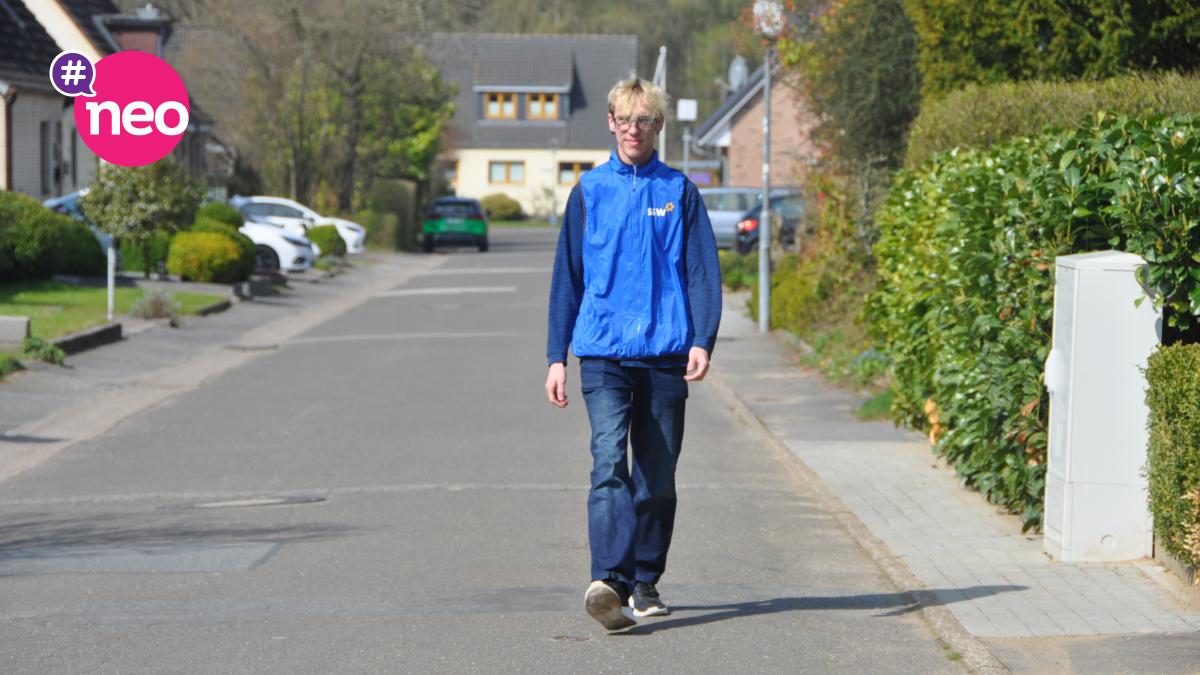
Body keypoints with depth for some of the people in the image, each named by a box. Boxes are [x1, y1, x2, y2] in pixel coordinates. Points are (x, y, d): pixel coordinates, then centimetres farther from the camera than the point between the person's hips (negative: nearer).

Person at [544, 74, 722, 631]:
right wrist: (557, 357, 9)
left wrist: (702, 341, -8)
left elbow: (703, 271, 6)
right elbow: (568, 277, 12)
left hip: (665, 355, 1)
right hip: (603, 354, -1)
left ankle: (646, 584, 21)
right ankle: (609, 581, -28)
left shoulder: (678, 190, 7)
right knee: (609, 464, -17)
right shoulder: (590, 191, 9)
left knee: (657, 477, 8)